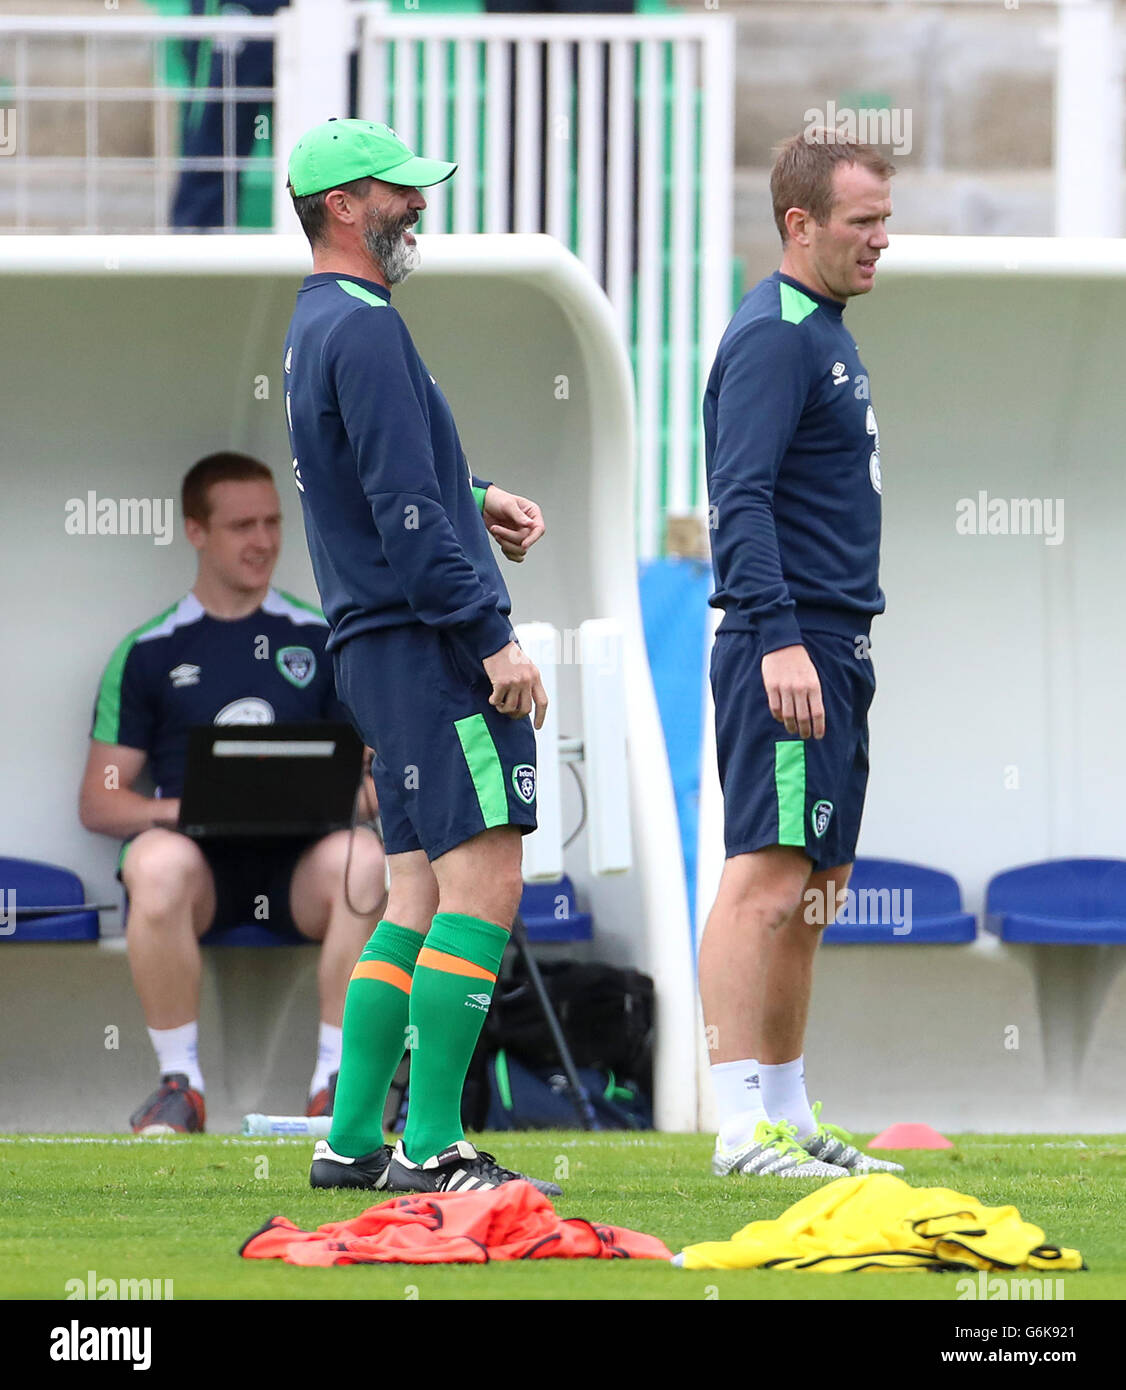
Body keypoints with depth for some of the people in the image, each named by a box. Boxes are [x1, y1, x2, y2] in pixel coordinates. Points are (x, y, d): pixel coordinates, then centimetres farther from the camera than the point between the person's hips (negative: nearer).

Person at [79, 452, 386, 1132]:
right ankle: (180, 1082, -24)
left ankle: (337, 1080, -25)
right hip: (201, 854, -1)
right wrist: (175, 809, -11)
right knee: (157, 860, -38)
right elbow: (99, 800, 10)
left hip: (299, 855, 1)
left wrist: (363, 795, -8)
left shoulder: (319, 639, 17)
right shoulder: (149, 653, 12)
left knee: (363, 859, -35)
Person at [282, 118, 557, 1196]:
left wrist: (473, 504, 17)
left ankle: (352, 1140, 12)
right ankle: (431, 1147, -15)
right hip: (424, 647, -11)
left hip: (377, 650, 11)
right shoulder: (364, 329, -13)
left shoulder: (316, 327, 19)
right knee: (483, 886, -13)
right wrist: (494, 635, -19)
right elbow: (405, 510, -19)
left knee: (420, 895, 12)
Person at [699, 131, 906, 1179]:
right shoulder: (773, 337, -12)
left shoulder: (821, 333, 19)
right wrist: (778, 638, -28)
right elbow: (741, 497, -21)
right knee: (767, 880, -13)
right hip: (789, 643, -10)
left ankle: (789, 1118, 17)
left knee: (810, 891, 12)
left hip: (827, 648, 11)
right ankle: (746, 1129, -16)